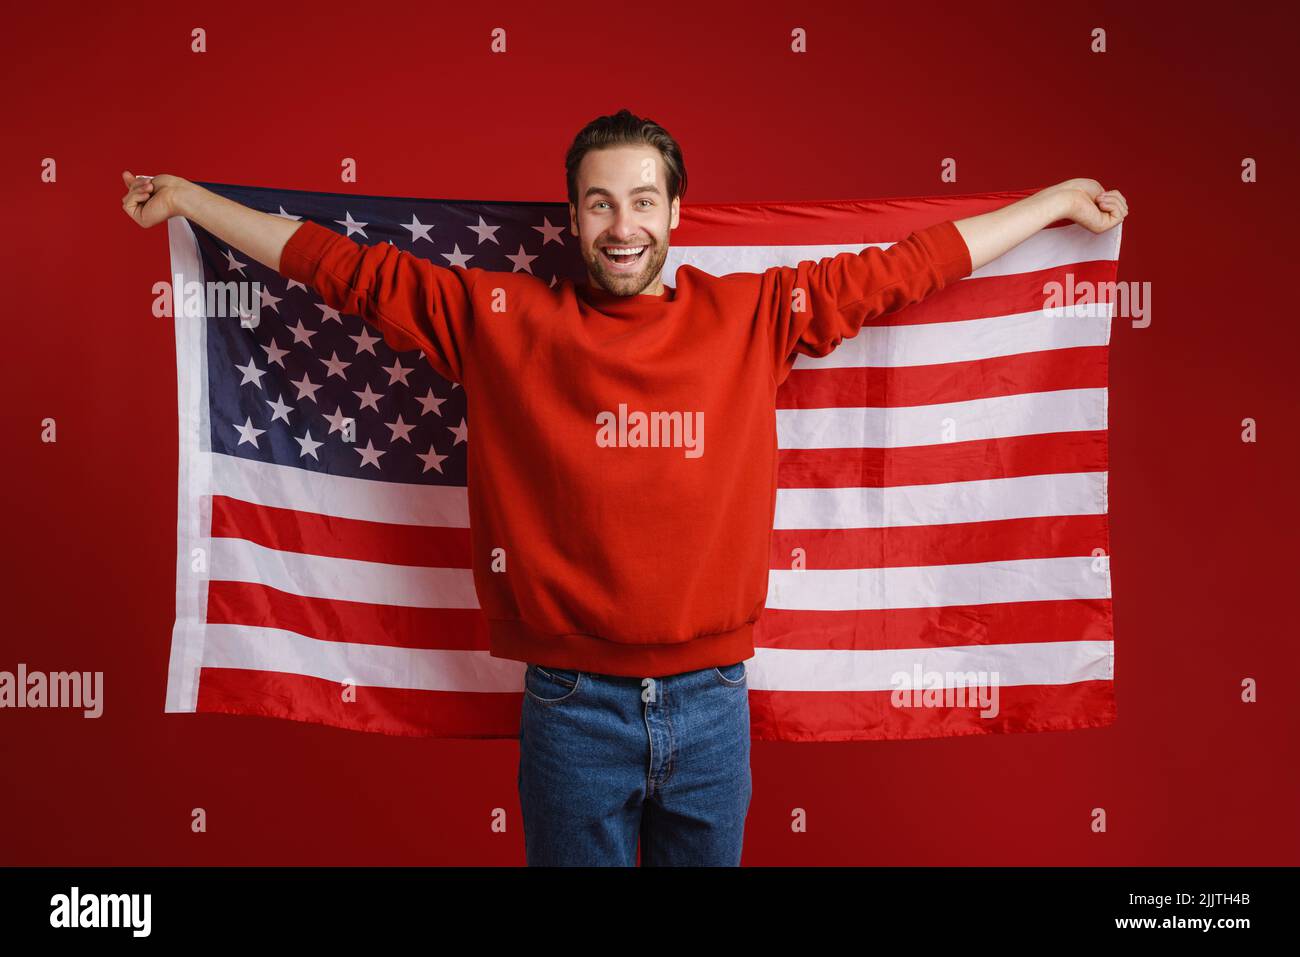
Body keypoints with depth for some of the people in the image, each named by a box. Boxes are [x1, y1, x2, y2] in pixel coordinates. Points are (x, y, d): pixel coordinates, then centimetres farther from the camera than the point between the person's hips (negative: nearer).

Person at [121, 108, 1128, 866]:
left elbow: (904, 266, 9)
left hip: (710, 704, 1)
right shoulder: (505, 322, -2)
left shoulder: (754, 316, 0)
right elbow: (350, 267, 5)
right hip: (572, 708, -1)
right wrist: (187, 197, 12)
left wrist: (1058, 200, 17)